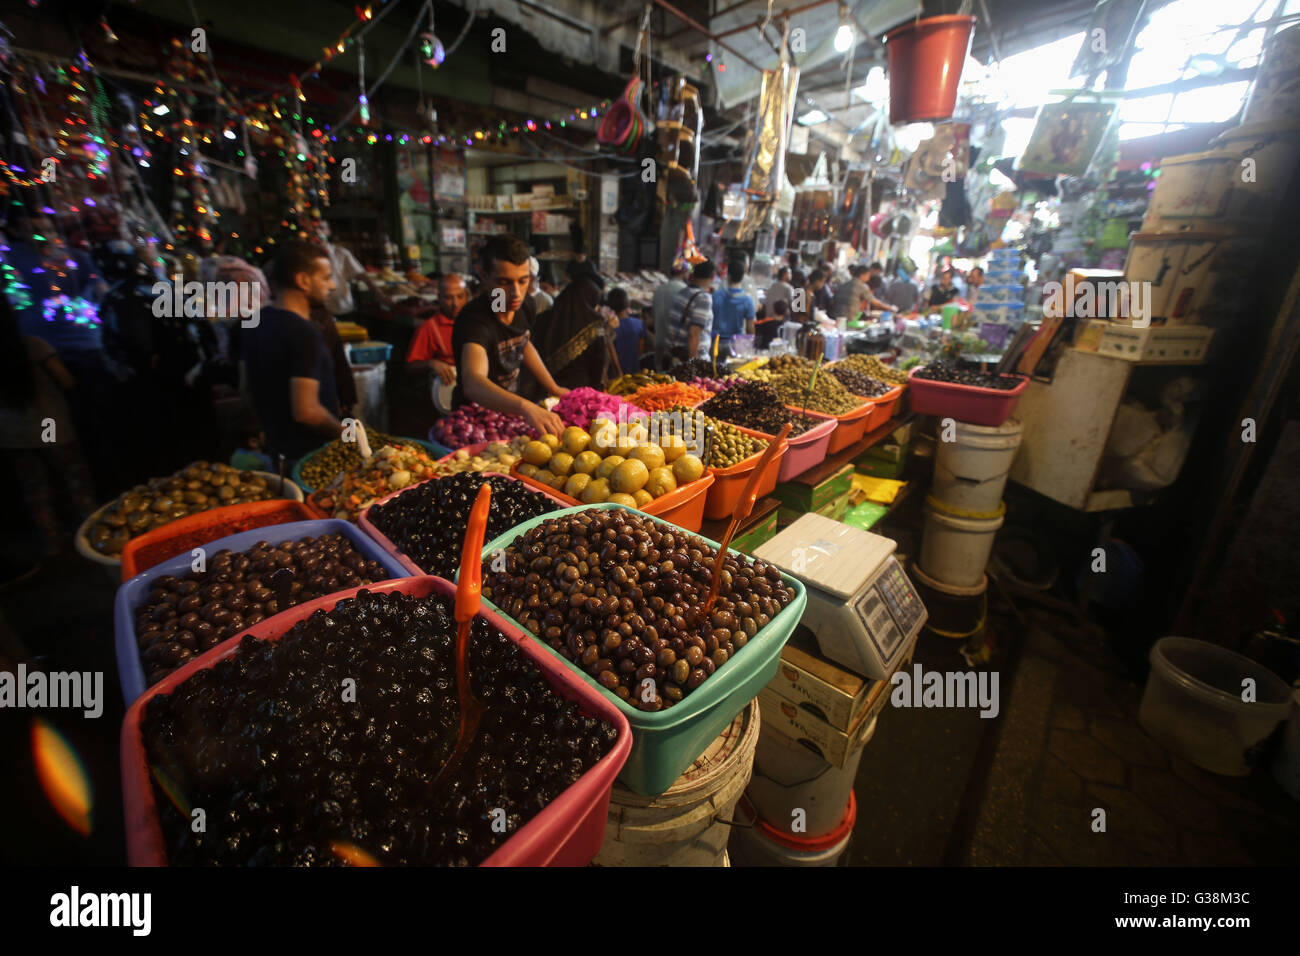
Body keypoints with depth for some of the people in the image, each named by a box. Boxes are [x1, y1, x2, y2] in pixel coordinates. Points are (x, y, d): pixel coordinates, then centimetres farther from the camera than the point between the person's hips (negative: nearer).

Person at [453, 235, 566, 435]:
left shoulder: (523, 306, -4)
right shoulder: (474, 321, -28)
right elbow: (472, 384, -46)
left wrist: (554, 389, 15)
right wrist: (526, 407, -63)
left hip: (511, 410, 7)